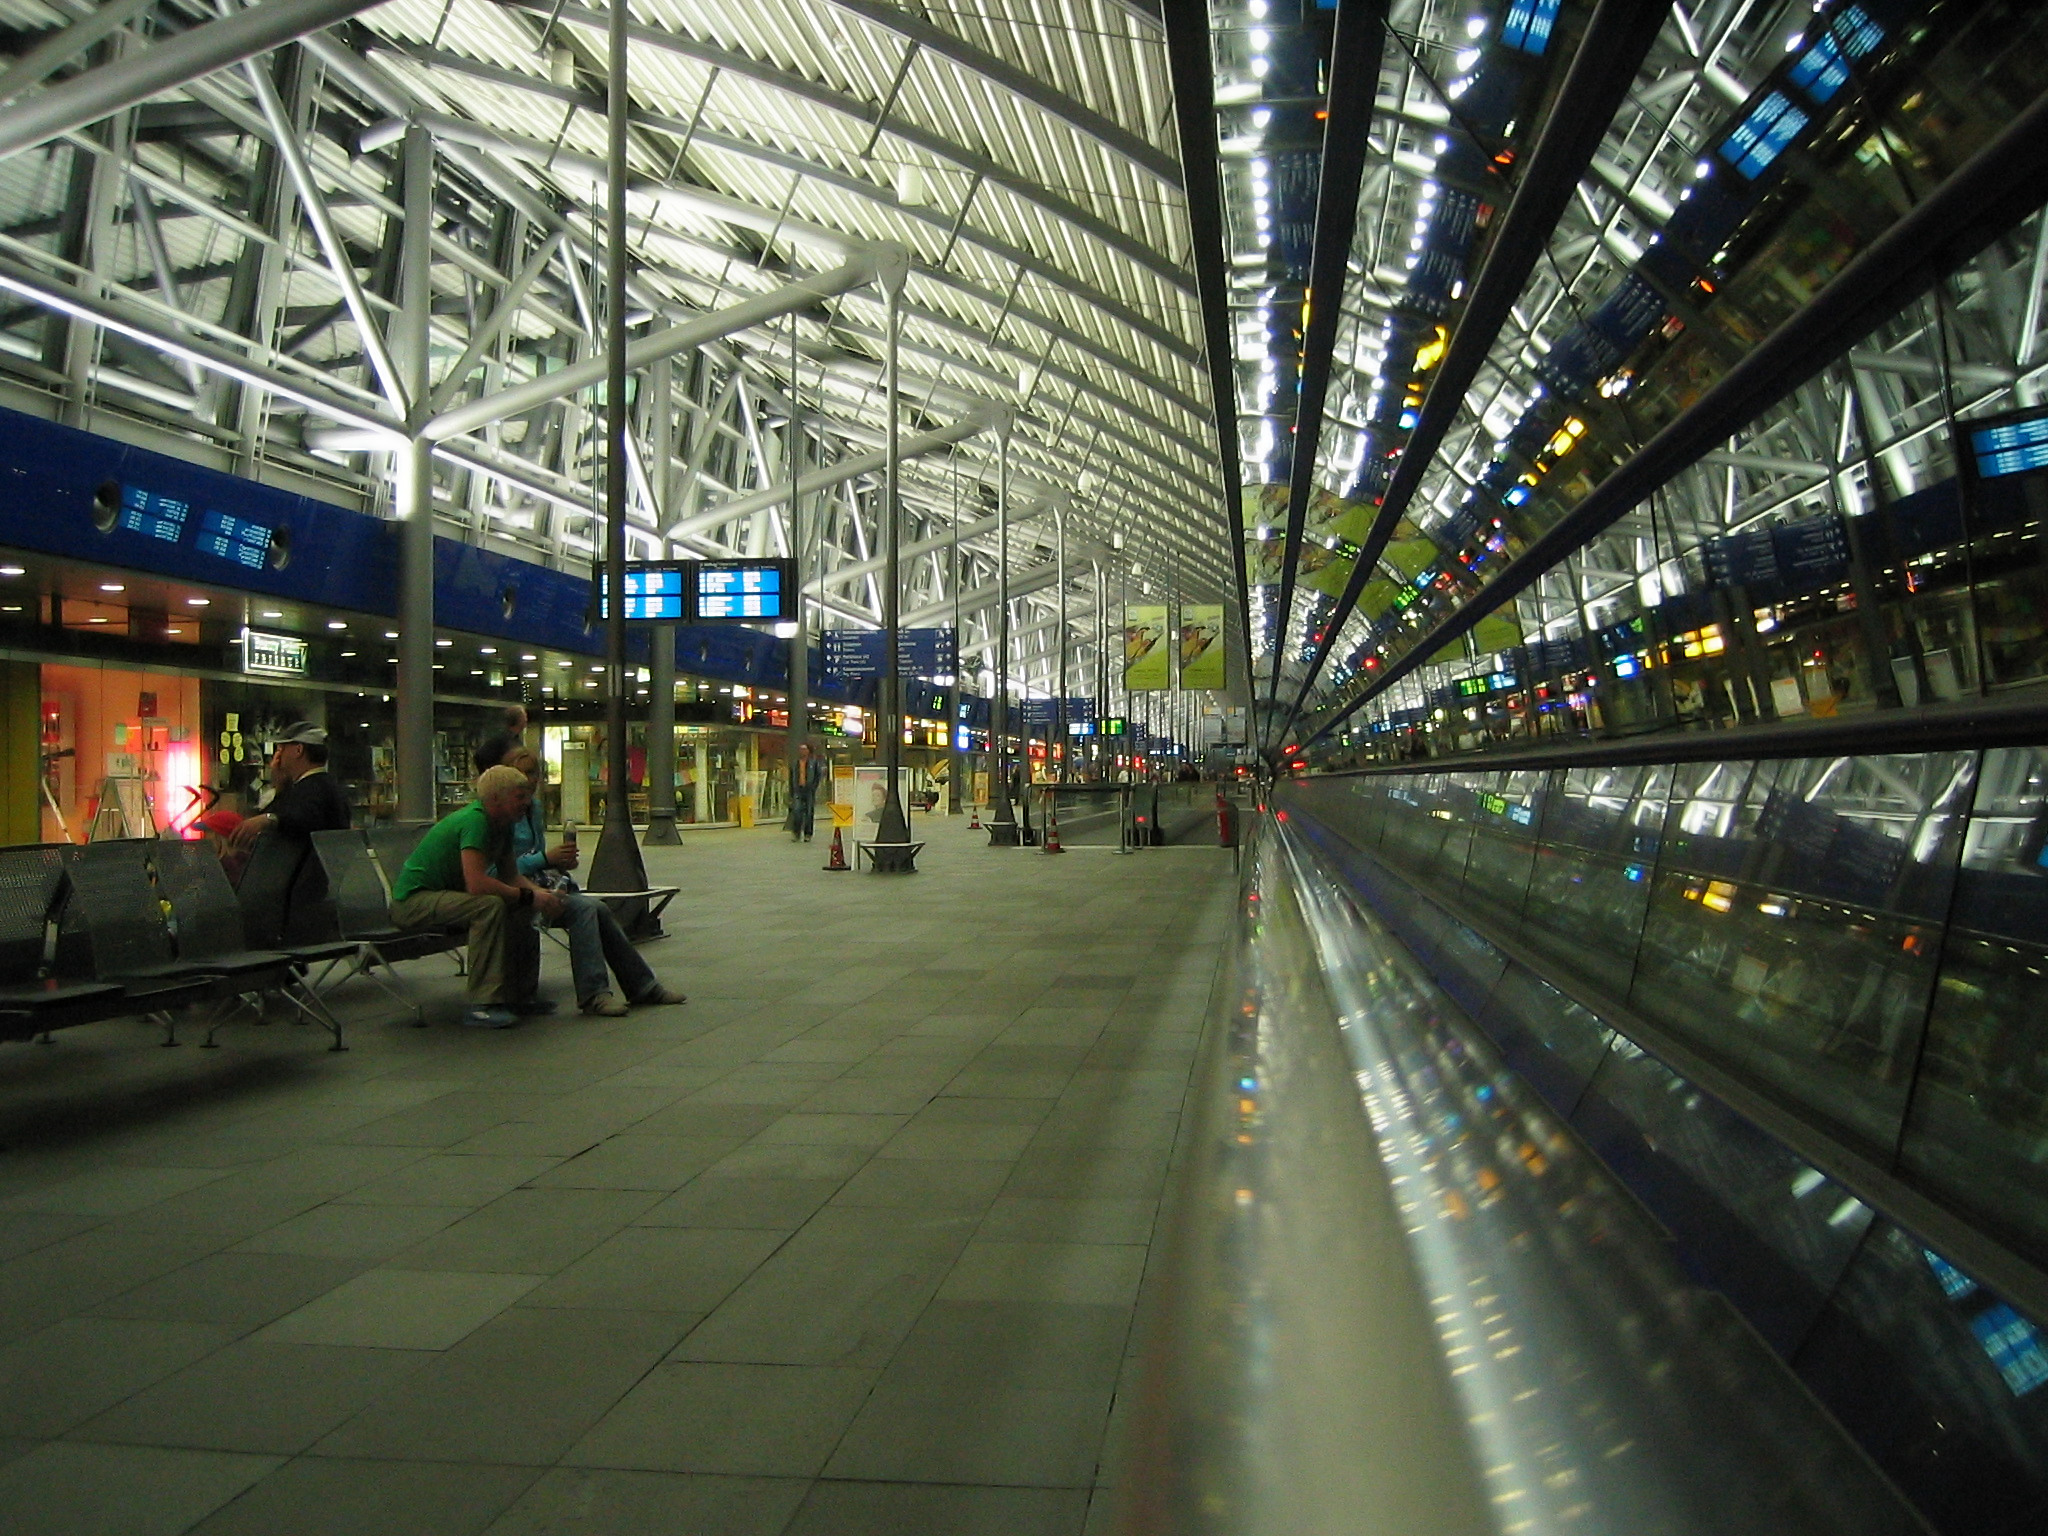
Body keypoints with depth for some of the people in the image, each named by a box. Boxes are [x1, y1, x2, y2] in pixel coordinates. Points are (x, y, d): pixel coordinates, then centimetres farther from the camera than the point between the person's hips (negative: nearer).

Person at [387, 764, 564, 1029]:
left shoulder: (502, 824, 4)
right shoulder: (475, 821, -25)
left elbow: (510, 875, 9)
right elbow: (477, 884, -34)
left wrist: (539, 892, -11)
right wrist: (529, 896, -26)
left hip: (445, 894, 10)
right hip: (412, 900, -10)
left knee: (521, 907, 0)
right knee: (491, 905, -31)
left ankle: (514, 995, 6)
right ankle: (481, 1006, -29)